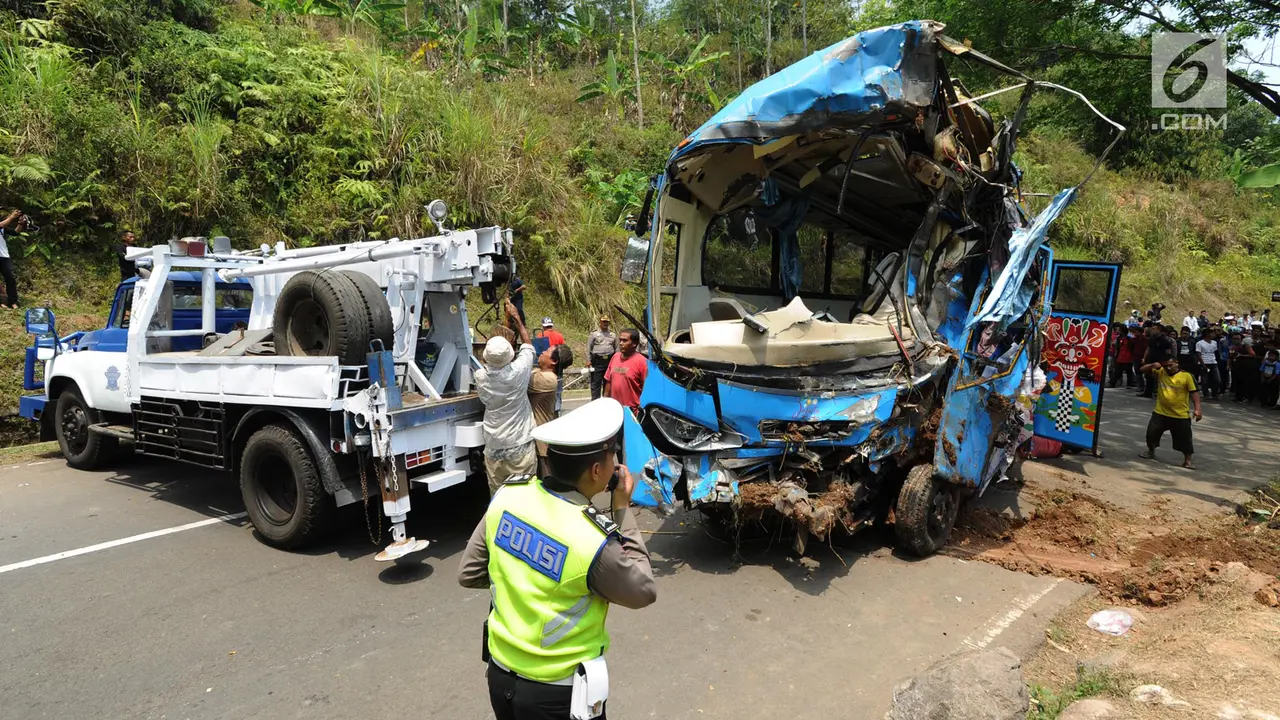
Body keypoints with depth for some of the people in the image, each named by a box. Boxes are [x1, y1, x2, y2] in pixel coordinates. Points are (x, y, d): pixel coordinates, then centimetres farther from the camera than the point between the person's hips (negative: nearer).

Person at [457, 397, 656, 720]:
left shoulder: (508, 495, -13)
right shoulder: (592, 540, -29)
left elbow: (469, 573, 0)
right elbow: (643, 592, -10)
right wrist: (623, 510, -9)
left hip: (500, 674, 5)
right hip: (556, 694, -5)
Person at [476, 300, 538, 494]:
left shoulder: (481, 377, -6)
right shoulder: (518, 371, -13)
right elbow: (527, 343, 7)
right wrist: (516, 318, 22)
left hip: (494, 449, 3)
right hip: (521, 447, -3)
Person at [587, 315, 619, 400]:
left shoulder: (613, 335, 13)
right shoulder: (594, 334, 3)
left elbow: (616, 348, 16)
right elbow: (589, 348, 2)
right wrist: (589, 361, -6)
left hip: (610, 360, 4)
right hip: (597, 361, -4)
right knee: (596, 383, -4)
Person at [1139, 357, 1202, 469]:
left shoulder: (1186, 376, -12)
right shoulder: (1160, 372, -1)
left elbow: (1194, 393, -11)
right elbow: (1143, 369, 1)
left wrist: (1197, 409, -19)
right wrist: (1152, 365, -20)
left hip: (1181, 415, -3)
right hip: (1160, 413, 3)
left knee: (1185, 439, 2)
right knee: (1151, 433, 8)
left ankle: (1187, 461, 16)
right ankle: (1151, 452, 32)